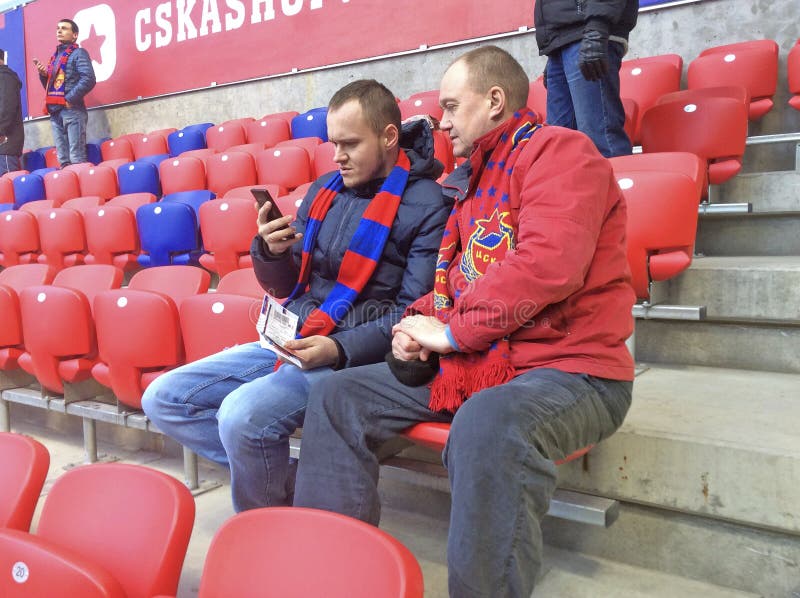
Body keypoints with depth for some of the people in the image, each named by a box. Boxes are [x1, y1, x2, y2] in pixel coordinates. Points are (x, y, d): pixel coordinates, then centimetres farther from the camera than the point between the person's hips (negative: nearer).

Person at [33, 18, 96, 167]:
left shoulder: (78, 53, 2)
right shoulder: (55, 56, 24)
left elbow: (88, 79, -13)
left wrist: (69, 99, -15)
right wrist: (43, 74, 7)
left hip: (72, 110, -7)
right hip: (55, 112, 7)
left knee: (76, 159, -12)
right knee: (63, 160, 4)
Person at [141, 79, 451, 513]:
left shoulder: (428, 204, -7)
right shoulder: (325, 190, 13)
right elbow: (286, 287, 17)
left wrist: (340, 349, -22)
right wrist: (270, 253, -6)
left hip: (356, 356, -7)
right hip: (292, 339, 8)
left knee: (242, 414, -30)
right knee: (163, 399, 0)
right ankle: (287, 480, 1)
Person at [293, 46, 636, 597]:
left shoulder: (558, 150, -7)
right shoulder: (471, 177, 19)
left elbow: (547, 266, -24)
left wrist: (450, 331, -15)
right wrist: (421, 326, 3)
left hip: (570, 367, -8)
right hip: (471, 365, 9)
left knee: (487, 424, -41)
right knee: (341, 396, 3)